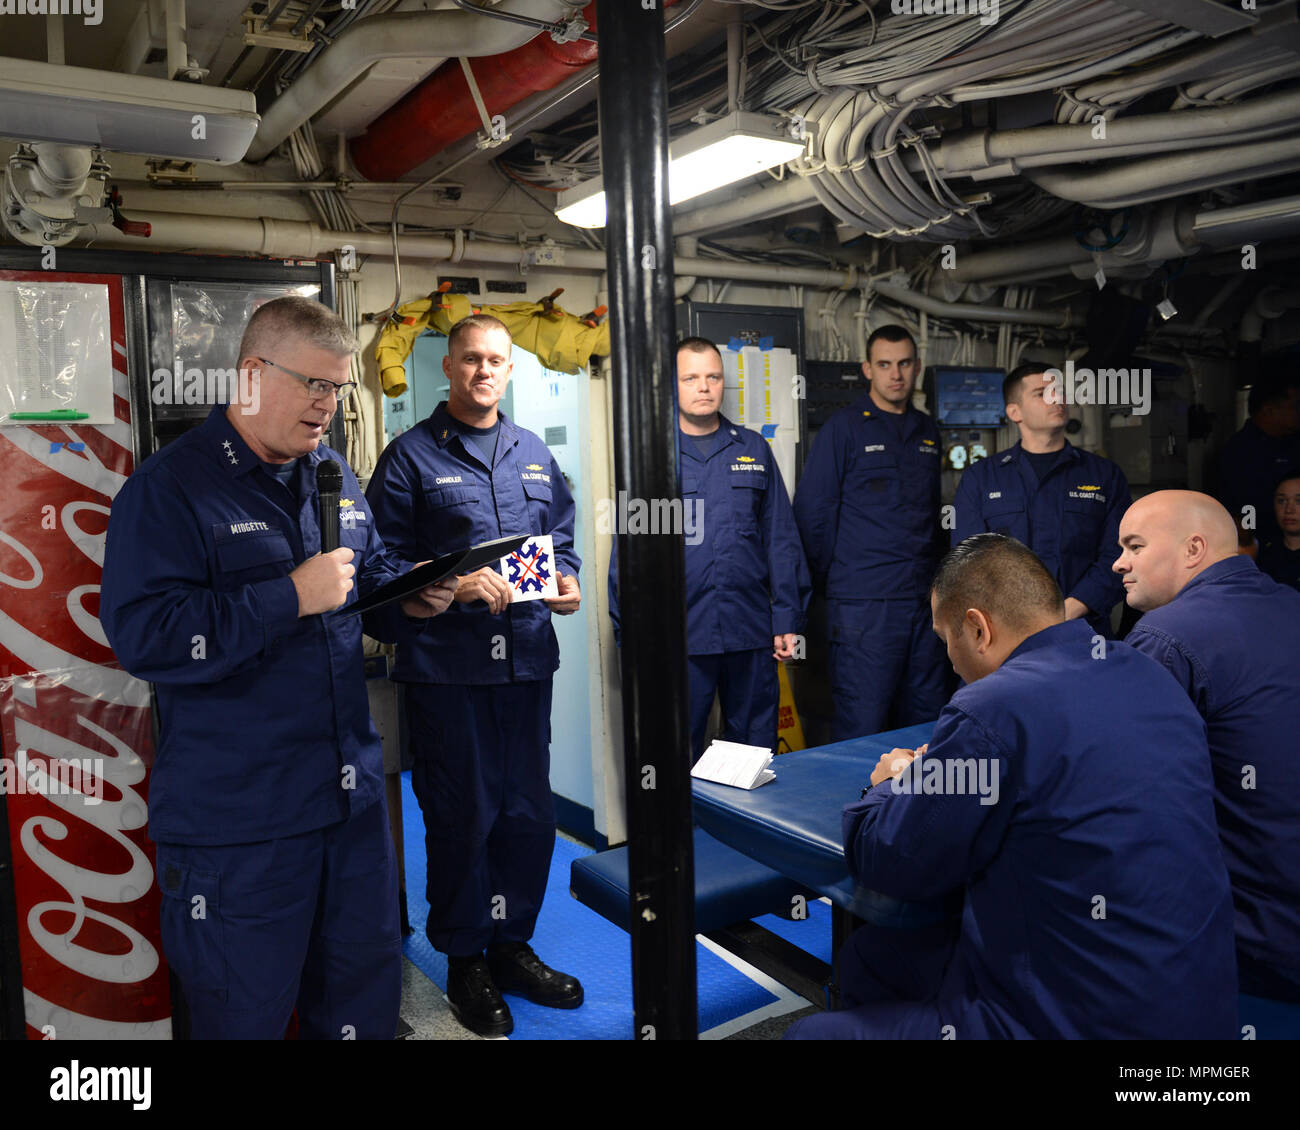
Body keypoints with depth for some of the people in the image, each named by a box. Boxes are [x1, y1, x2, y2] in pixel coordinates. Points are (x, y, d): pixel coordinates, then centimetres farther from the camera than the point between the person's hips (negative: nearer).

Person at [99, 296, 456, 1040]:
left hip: (352, 794, 7)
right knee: (246, 1012, 12)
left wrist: (411, 600, -1)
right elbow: (143, 635, -21)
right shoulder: (171, 487, -11)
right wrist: (292, 597, -22)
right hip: (236, 822, -6)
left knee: (368, 992, 20)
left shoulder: (335, 477, 11)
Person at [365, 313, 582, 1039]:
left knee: (531, 810, 12)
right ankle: (466, 962, 24)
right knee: (463, 815, 5)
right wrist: (452, 584, -18)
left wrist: (566, 581, 1)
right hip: (446, 665, -5)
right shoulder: (411, 456, -2)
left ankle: (511, 945, 32)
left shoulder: (534, 454, 14)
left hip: (526, 658, 5)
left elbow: (562, 537, 20)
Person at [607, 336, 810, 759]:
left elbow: (781, 539, 10)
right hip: (678, 636, -2)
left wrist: (787, 618, 5)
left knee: (756, 749, 13)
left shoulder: (754, 450, 10)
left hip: (751, 632, 2)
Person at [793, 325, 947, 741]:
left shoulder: (927, 432, 15)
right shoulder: (844, 428, -4)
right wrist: (834, 581, -2)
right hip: (864, 605, -6)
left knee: (928, 720, 12)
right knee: (861, 726, -2)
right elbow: (811, 512, -6)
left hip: (923, 599, 6)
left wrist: (931, 574, 13)